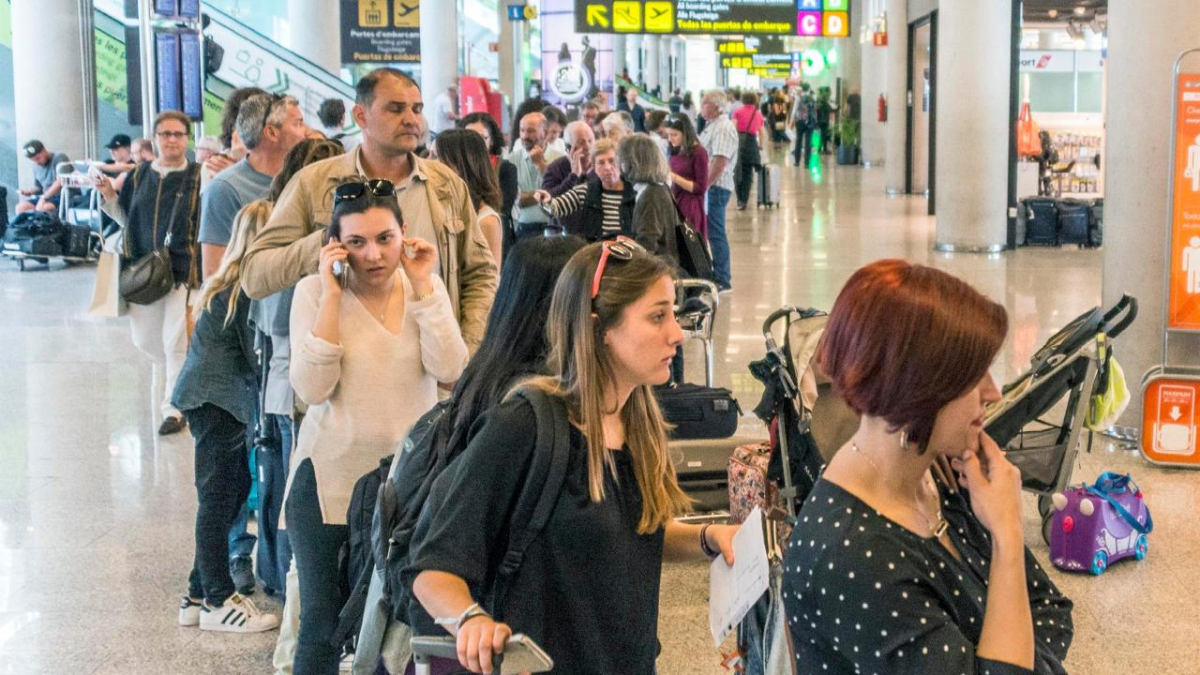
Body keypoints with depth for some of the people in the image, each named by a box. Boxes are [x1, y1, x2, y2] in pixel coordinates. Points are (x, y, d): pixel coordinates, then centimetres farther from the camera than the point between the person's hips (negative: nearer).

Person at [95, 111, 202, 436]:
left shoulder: (197, 176, -3)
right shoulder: (141, 174, 9)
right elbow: (128, 219, 16)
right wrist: (109, 196, 3)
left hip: (182, 271, -5)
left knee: (175, 342, -5)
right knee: (144, 340, 13)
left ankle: (174, 407, 9)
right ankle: (179, 375, 41)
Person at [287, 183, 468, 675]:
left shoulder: (426, 287, 0)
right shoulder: (314, 290, -8)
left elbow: (450, 370, -14)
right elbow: (312, 389, -19)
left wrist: (422, 286, -17)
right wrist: (332, 293, -21)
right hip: (331, 478, -2)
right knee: (323, 622, 9)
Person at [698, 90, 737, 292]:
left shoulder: (723, 128, -16)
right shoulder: (713, 125, 16)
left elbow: (719, 162, -23)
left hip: (716, 187, -10)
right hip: (709, 186, 10)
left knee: (715, 233, -5)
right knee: (711, 232, 14)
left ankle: (722, 280, 0)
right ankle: (716, 274, 22)